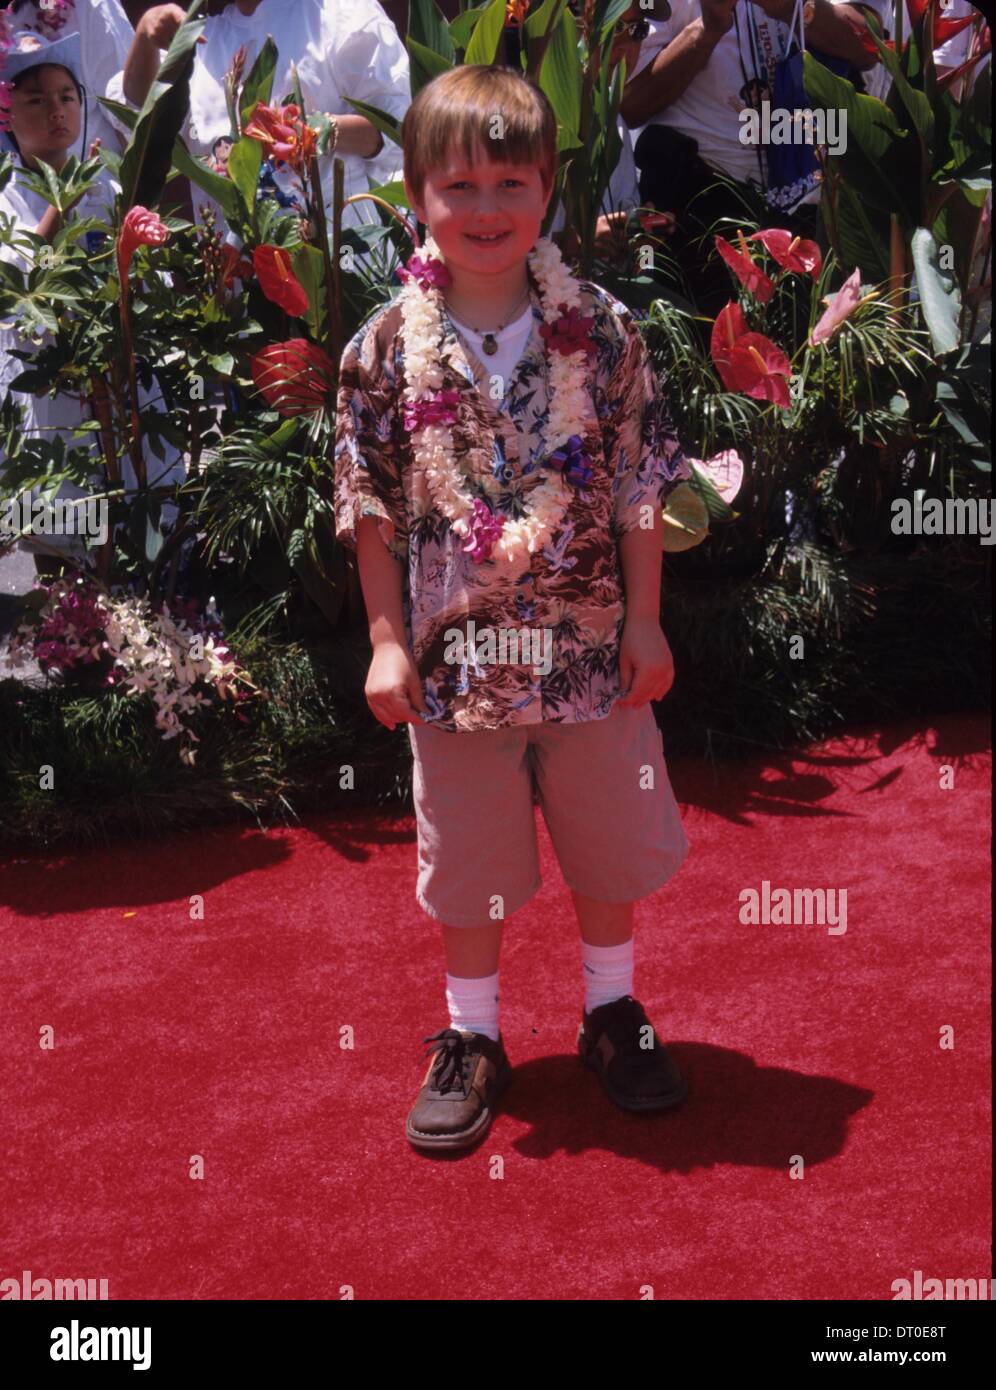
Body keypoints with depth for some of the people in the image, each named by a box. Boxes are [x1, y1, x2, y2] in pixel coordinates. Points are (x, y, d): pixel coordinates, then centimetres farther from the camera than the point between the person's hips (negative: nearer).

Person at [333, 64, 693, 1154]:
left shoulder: (600, 332, -5)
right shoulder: (387, 348, -6)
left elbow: (641, 489, 0)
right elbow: (371, 508, 0)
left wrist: (644, 620, -2)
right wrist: (387, 639, -2)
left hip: (590, 646, 1)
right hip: (456, 654, 0)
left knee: (609, 842, 15)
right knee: (467, 860, 13)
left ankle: (612, 1012, 37)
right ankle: (471, 1038, 30)